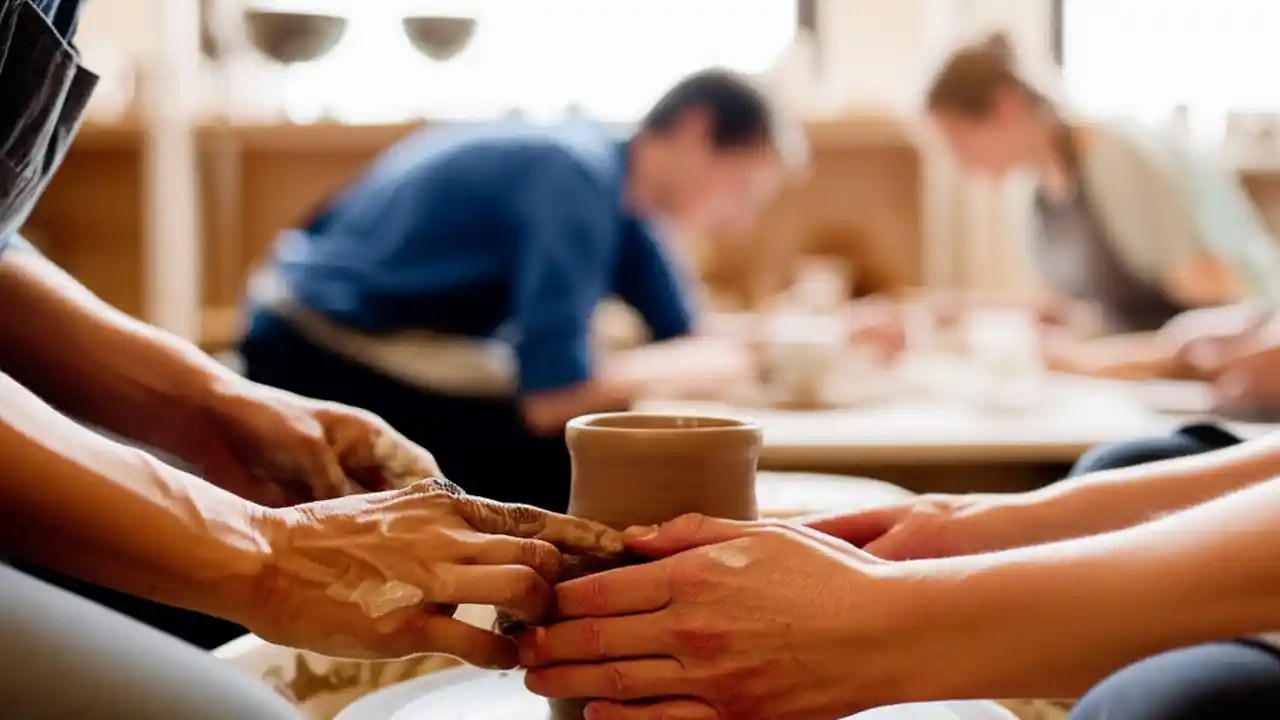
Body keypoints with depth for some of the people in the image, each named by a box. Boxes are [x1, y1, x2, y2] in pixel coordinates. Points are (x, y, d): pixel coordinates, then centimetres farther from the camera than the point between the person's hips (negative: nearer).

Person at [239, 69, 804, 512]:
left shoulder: (621, 182, 2)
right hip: (317, 364, -9)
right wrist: (711, 363, -17)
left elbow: (683, 338, 7)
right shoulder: (574, 178, -26)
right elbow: (552, 397, -30)